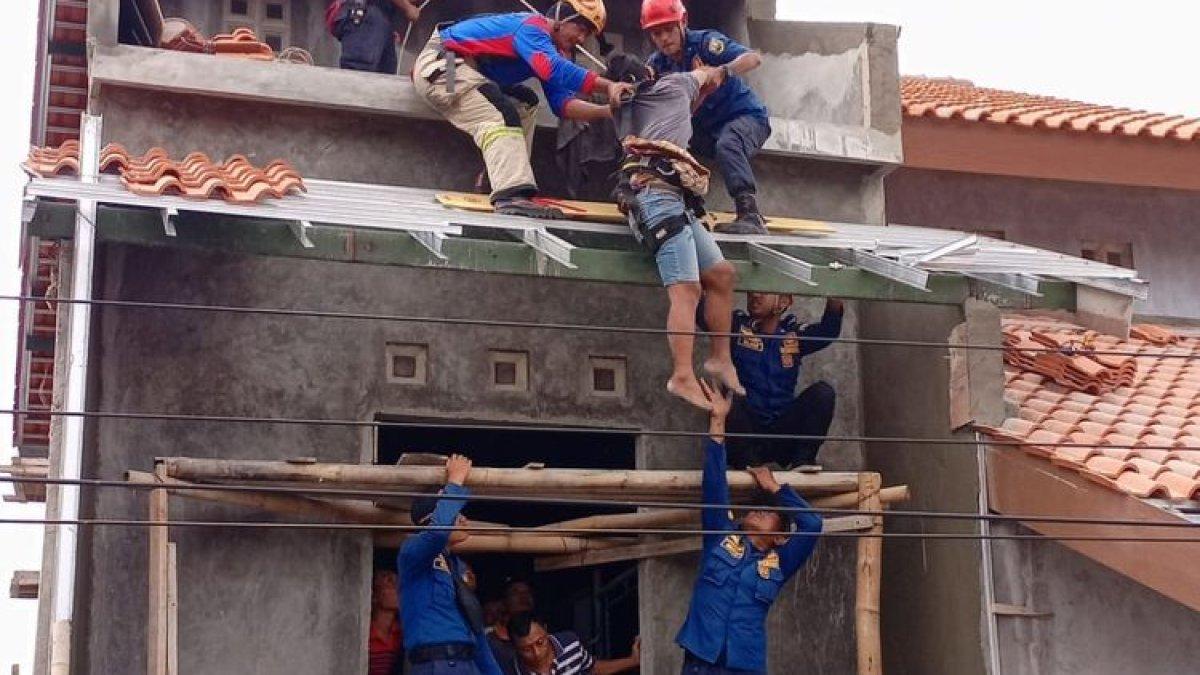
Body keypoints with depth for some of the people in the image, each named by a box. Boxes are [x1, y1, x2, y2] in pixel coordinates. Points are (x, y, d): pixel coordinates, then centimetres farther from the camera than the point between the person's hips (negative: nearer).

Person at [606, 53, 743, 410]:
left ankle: (720, 358, 9)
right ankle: (683, 377, -27)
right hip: (660, 194, -8)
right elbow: (706, 73, 35)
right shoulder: (673, 85, 15)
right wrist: (707, 73, 54)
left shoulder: (625, 112, 28)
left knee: (722, 274, 10)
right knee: (687, 289, -18)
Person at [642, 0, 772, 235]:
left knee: (727, 144, -37)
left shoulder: (705, 42, -17)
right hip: (706, 128, 7)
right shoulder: (658, 63, 1)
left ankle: (750, 215, -43)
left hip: (746, 116, -7)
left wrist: (722, 72, -49)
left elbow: (754, 58, -31)